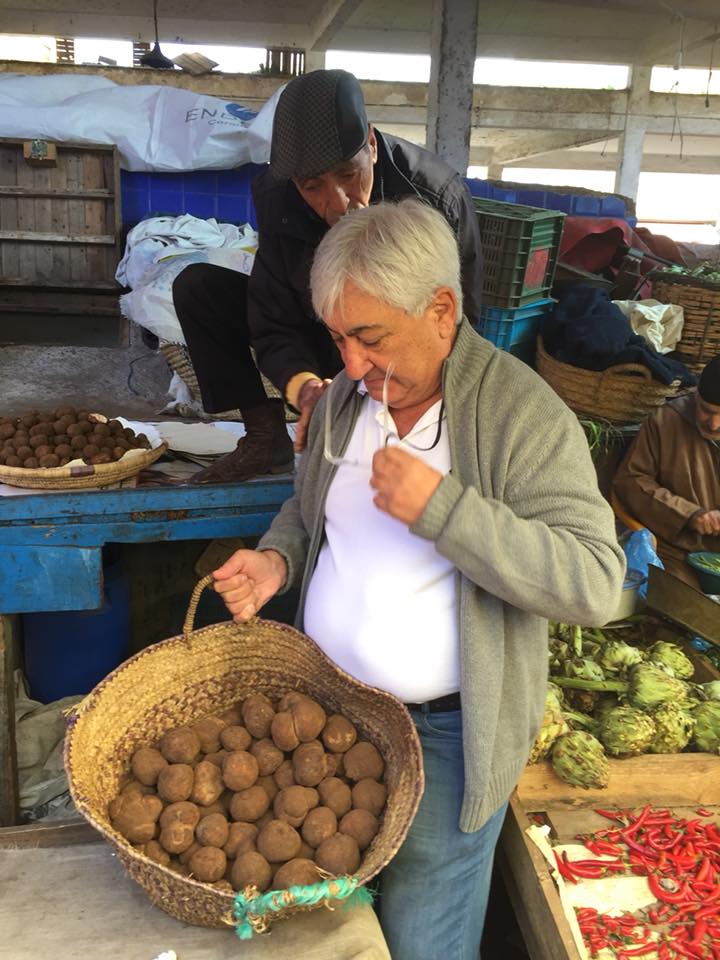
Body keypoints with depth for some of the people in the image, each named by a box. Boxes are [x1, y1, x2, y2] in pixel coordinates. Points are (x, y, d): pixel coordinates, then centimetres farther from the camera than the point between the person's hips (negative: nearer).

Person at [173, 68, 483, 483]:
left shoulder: (441, 196, -25)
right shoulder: (276, 197, -17)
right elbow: (276, 326, -14)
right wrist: (304, 386, -37)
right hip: (318, 341, 5)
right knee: (197, 287, -9)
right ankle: (265, 437, -6)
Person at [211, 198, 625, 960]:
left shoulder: (523, 414, -19)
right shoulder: (344, 396, 0)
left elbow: (596, 584, -24)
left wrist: (442, 507, -32)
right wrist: (277, 559, -5)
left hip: (443, 733, -5)